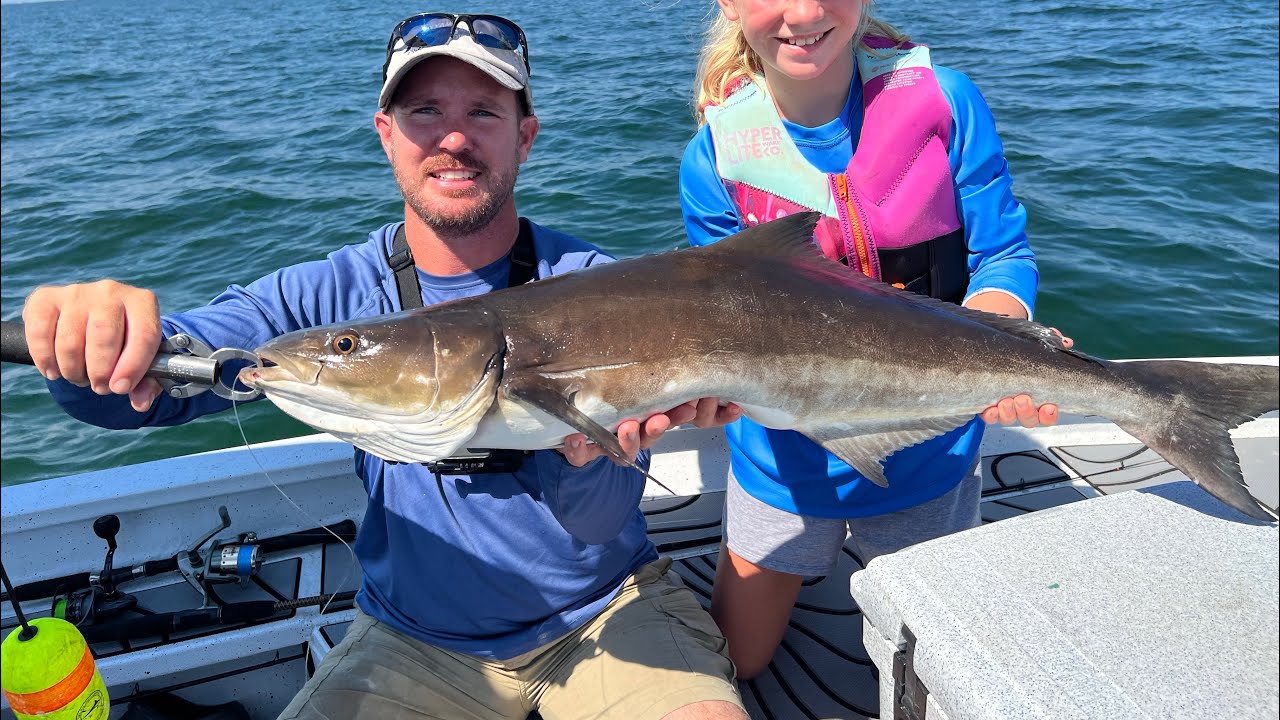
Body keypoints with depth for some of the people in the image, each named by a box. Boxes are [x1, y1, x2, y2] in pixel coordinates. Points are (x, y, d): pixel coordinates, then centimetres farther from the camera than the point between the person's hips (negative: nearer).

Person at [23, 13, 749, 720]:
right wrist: (93, 336, -42)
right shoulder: (334, 294, -8)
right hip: (417, 637, 2)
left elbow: (602, 522, -15)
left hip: (604, 614, -1)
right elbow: (150, 383, -20)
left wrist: (585, 452, -38)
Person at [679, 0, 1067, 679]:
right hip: (784, 463, 1)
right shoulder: (716, 155, -12)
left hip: (927, 457, 0)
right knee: (733, 664, 19)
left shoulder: (944, 100, -13)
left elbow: (1001, 256, -8)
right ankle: (797, 572, 48)